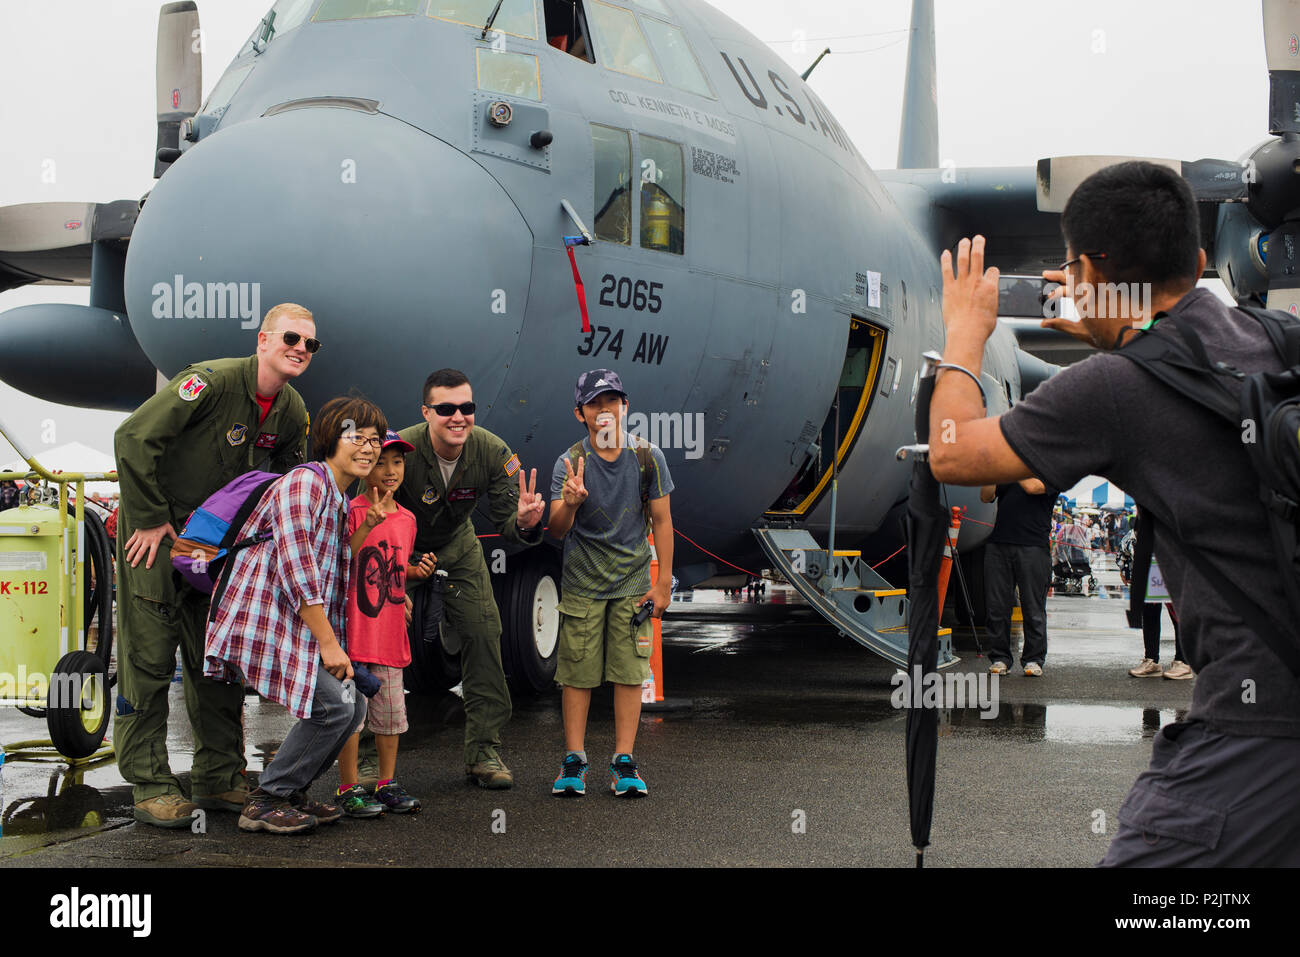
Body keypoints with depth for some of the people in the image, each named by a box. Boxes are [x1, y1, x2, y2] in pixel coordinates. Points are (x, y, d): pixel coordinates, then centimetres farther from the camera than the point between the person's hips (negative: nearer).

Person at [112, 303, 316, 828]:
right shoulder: (212, 381, -23)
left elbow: (285, 476, 16)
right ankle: (149, 785, 3)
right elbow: (134, 437, -25)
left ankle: (219, 779, 17)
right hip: (154, 529, -7)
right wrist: (149, 519, -20)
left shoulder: (293, 411, -1)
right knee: (149, 655, -4)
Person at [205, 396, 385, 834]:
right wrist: (329, 644, -19)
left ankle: (291, 793, 17)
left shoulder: (339, 501, 20)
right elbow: (295, 568, -20)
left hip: (296, 626, 10)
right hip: (260, 621, -10)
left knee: (353, 702, 5)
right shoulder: (305, 481, -12)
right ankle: (264, 802, -4)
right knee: (333, 704, -17)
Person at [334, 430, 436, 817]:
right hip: (355, 627, -6)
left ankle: (387, 784, 22)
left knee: (391, 710, 11)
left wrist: (417, 571, 2)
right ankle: (349, 788, 8)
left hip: (390, 631, 6)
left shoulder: (406, 519, 12)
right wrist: (366, 528, -27)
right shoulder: (353, 511, -9)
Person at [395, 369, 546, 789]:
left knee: (484, 633, -8)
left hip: (458, 549, 3)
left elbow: (505, 521, -18)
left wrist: (524, 523, -43)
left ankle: (484, 751, 2)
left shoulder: (493, 453, -21)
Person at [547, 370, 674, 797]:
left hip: (632, 581, 1)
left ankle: (624, 762, 6)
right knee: (577, 673, 1)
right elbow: (556, 530, -15)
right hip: (581, 584, -1)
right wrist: (569, 503, -37)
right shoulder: (569, 462, -9)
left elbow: (661, 521, 3)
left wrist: (664, 581, 0)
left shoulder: (648, 457, -4)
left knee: (630, 673, -1)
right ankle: (573, 762, 11)